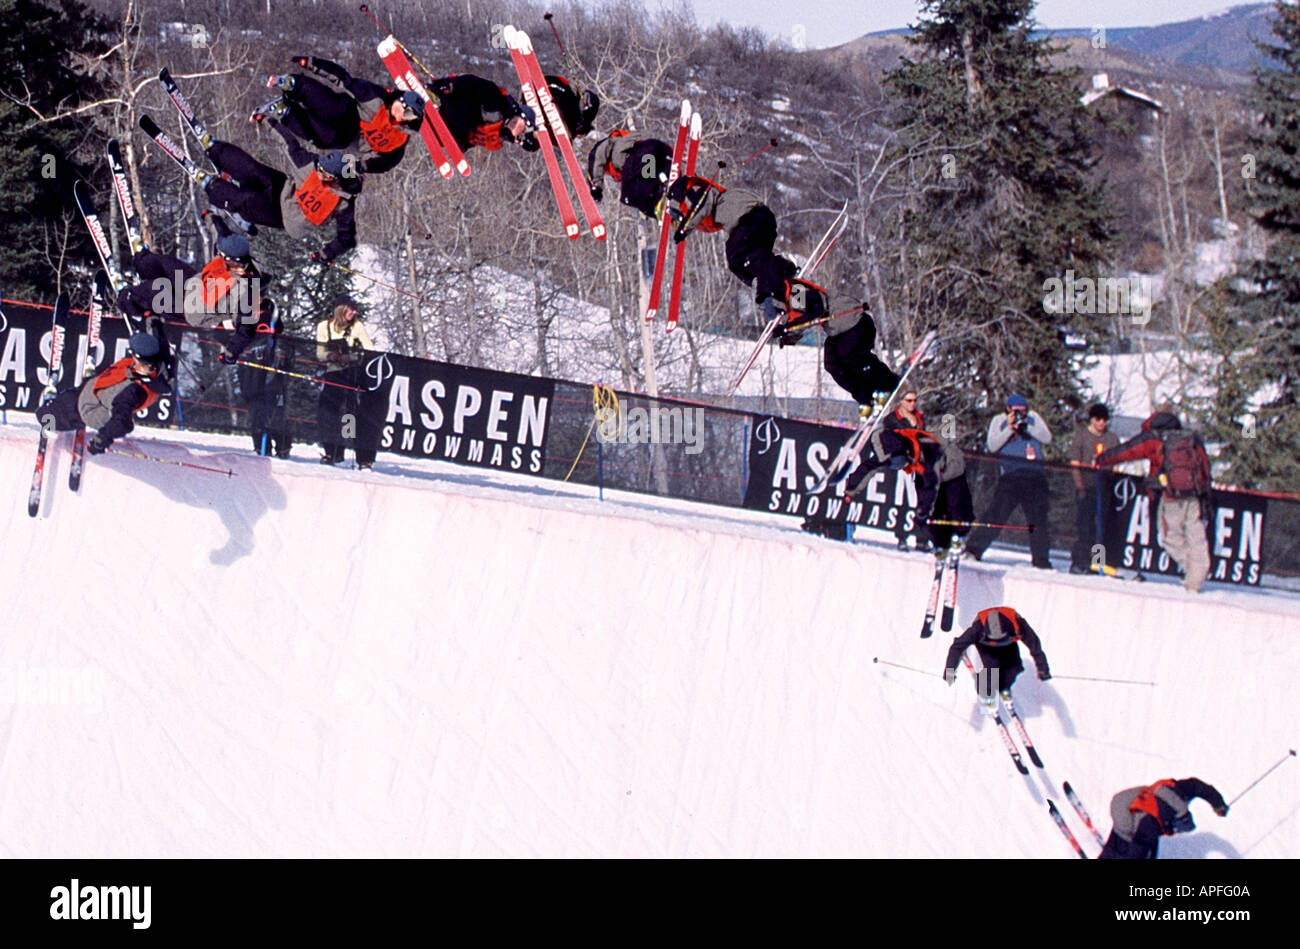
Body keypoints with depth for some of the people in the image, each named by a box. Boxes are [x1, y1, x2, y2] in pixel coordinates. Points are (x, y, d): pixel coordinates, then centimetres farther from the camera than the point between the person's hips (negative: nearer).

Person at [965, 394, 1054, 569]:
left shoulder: (1033, 418, 12)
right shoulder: (999, 421, 8)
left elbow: (1047, 438, 1)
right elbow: (992, 446, -4)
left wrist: (1027, 426, -10)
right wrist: (1010, 429, -13)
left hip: (1034, 476, 3)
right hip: (1010, 477, -3)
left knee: (1039, 519, 2)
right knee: (997, 515, -11)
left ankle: (1041, 559, 9)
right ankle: (974, 549, -8)